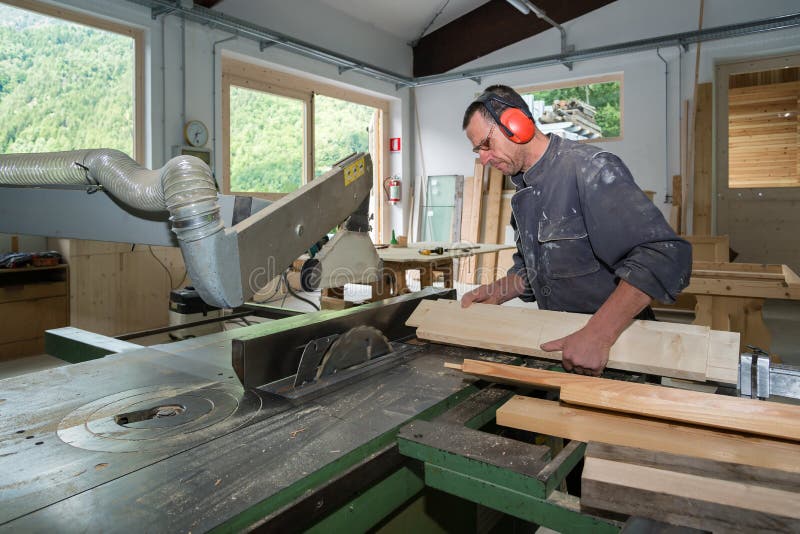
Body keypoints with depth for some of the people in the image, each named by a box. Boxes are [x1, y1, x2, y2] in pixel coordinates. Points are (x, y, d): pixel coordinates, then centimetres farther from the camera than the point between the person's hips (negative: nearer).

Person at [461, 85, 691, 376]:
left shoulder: (590, 168, -16)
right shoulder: (523, 192, 12)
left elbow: (664, 255, -25)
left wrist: (597, 335, -30)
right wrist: (497, 292, 4)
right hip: (559, 344, 6)